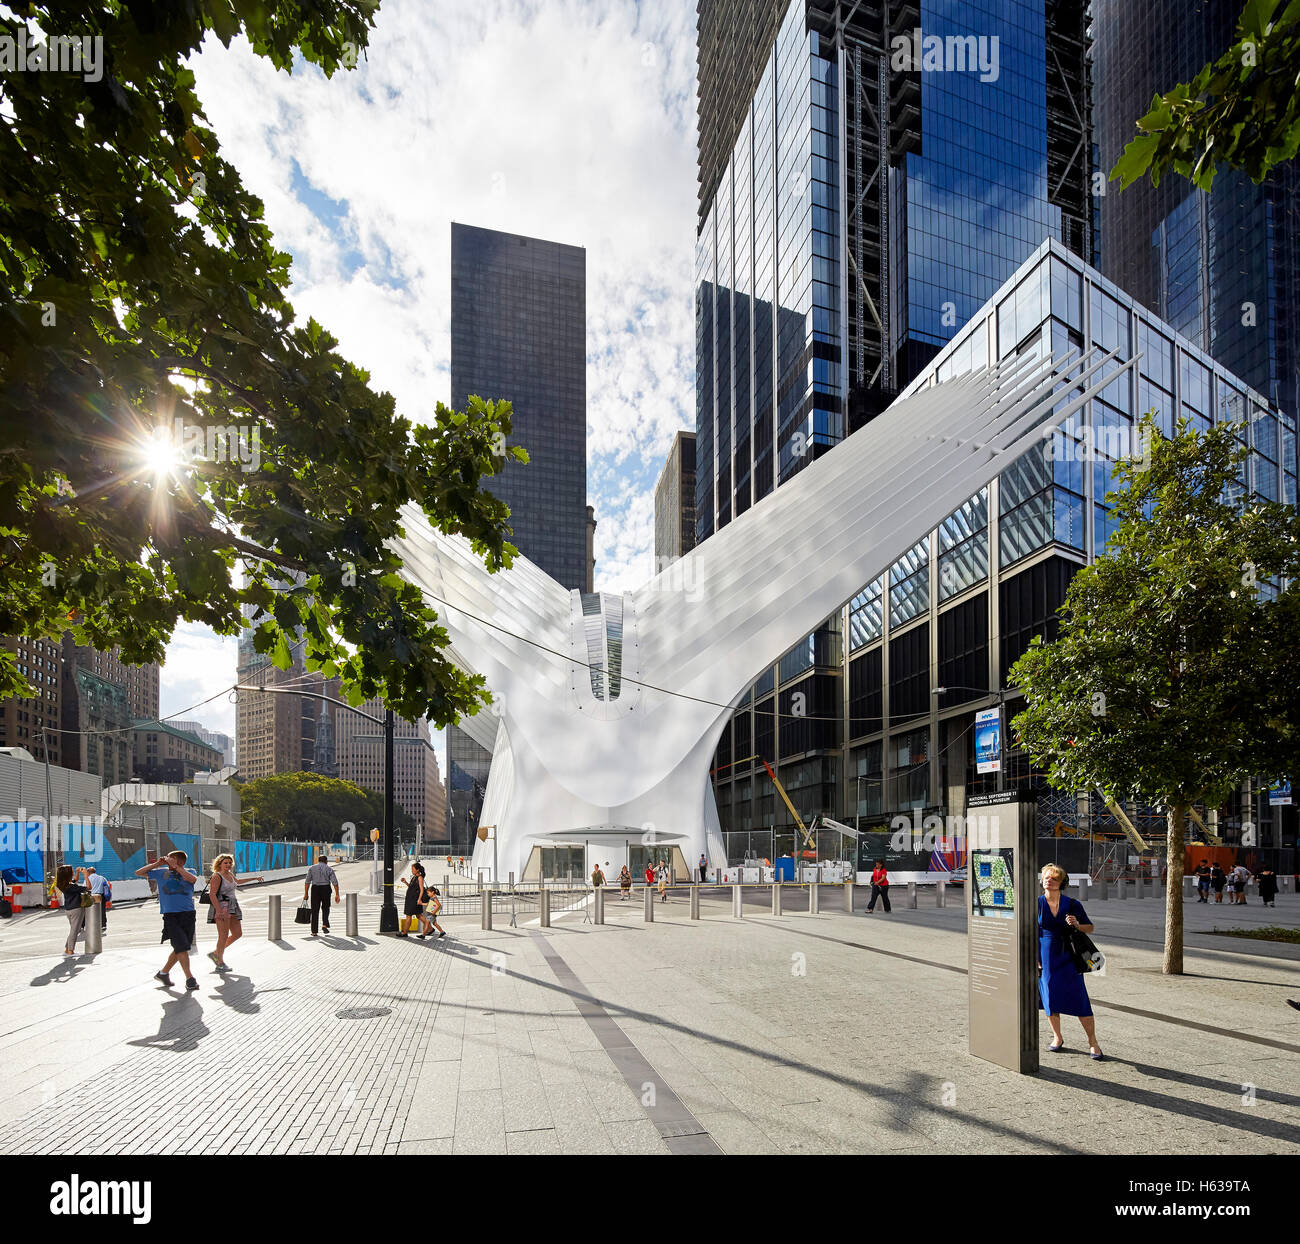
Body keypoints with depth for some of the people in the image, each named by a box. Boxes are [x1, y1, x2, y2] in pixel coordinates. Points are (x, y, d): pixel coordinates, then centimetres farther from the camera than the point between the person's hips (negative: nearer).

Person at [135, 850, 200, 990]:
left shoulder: (188, 872, 7)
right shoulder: (161, 872, 12)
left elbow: (192, 879, -18)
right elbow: (138, 873, 18)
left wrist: (176, 867, -12)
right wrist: (157, 864, 7)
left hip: (188, 914, 1)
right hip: (170, 914, -1)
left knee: (180, 948, 8)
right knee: (182, 947, -11)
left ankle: (163, 973, 27)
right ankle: (189, 979, -7)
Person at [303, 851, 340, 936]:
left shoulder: (312, 868, 8)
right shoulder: (329, 869, 6)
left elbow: (307, 881, 0)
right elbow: (335, 882, -2)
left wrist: (306, 893, 2)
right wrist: (337, 895, -1)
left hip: (315, 889, 0)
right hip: (326, 889, 0)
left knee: (315, 910, 6)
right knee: (325, 908, 19)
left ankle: (314, 932, 6)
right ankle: (324, 924, 0)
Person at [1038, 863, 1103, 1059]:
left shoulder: (1072, 904, -2)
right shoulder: (1037, 904, -1)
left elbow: (1090, 928, 8)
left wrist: (1078, 925, -14)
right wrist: (1034, 959, -2)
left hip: (1068, 958, -1)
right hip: (1045, 959, 1)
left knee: (1080, 1000, -4)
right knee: (1050, 999, 7)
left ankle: (1092, 1043, 10)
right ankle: (1057, 1038, 27)